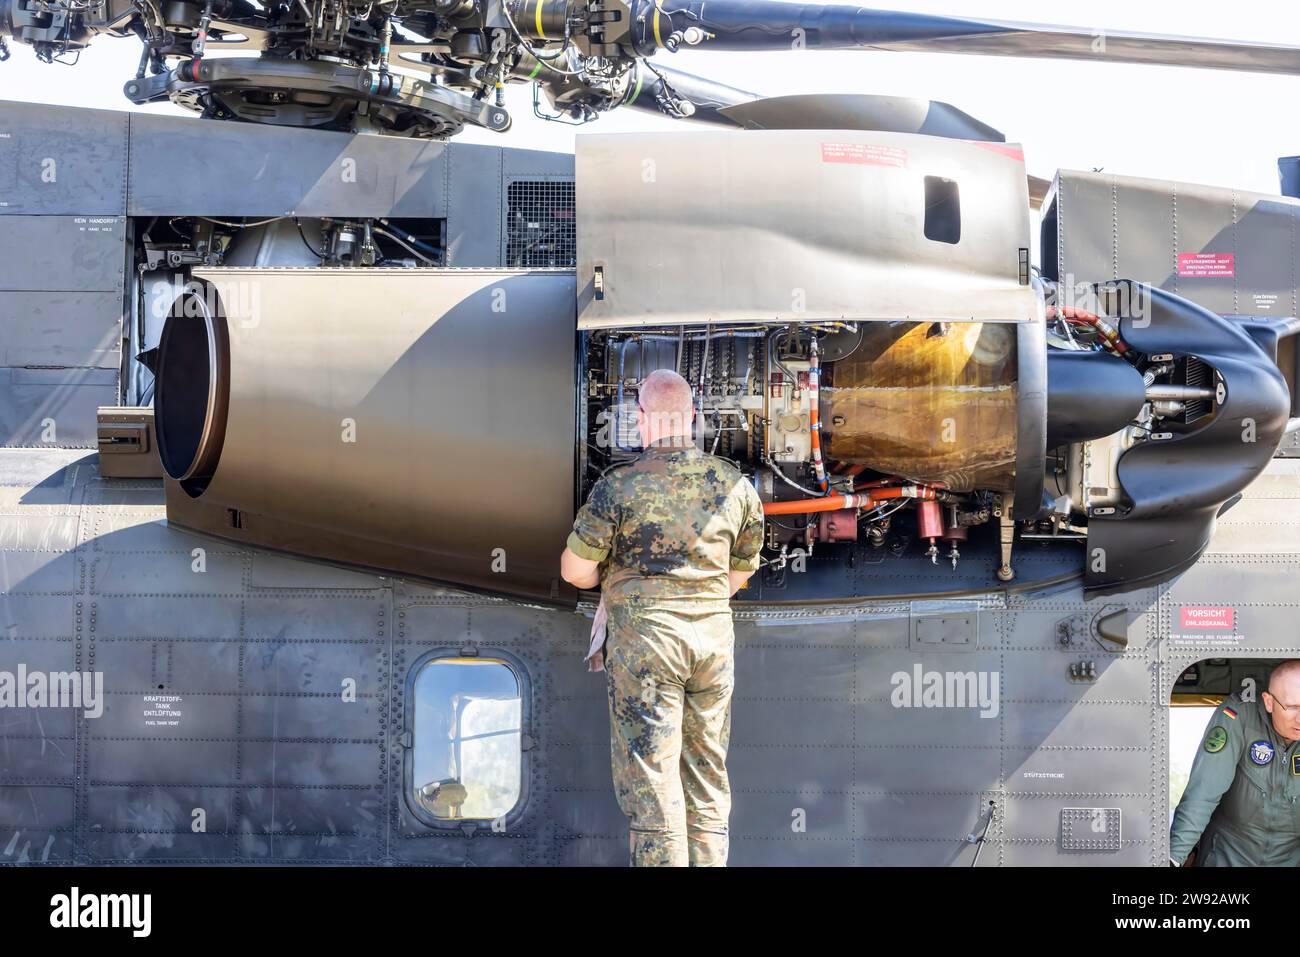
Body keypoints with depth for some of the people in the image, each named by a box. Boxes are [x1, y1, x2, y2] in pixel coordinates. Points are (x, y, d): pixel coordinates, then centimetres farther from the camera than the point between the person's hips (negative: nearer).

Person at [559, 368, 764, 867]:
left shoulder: (618, 487, -11)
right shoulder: (735, 483, 3)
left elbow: (574, 571, -4)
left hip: (643, 638, -4)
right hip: (714, 635, 4)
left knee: (650, 780, 0)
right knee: (707, 778, 13)